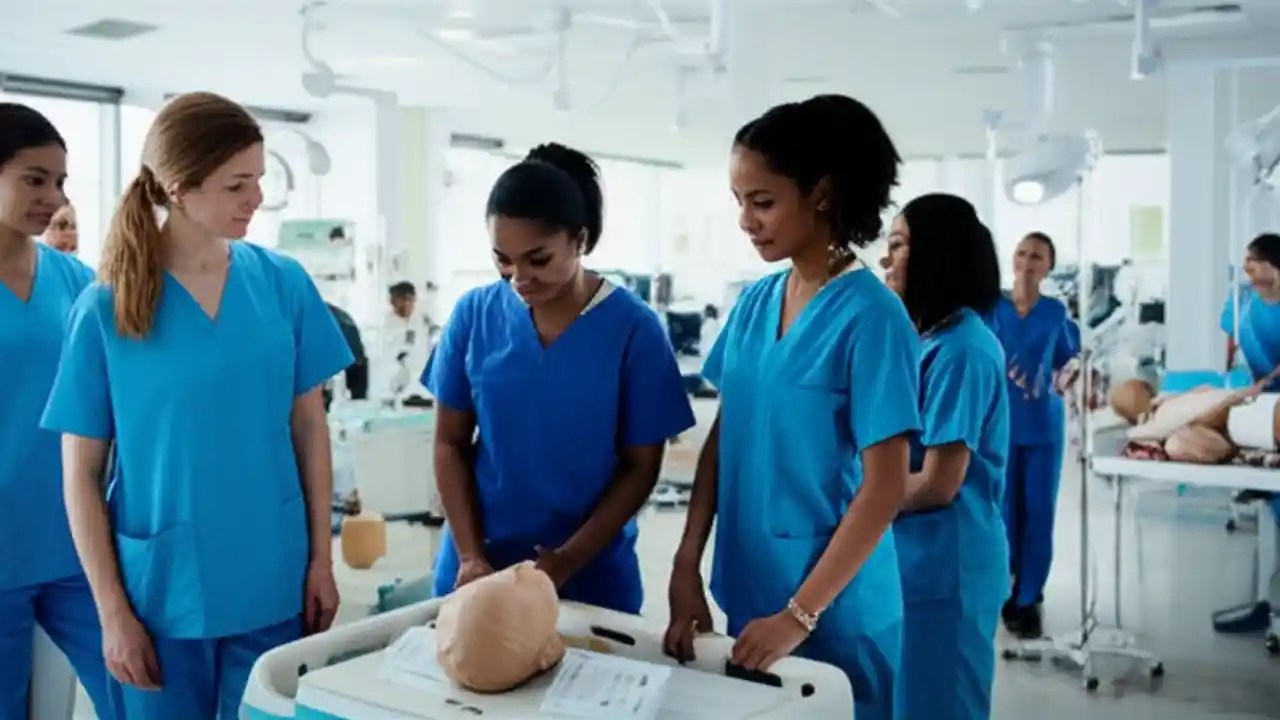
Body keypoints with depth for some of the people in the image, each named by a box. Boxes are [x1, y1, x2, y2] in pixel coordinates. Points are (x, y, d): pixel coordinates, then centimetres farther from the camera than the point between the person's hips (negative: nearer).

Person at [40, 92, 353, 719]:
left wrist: (321, 558, 3)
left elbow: (309, 427, 4)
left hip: (273, 586, 2)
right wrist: (112, 610, -6)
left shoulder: (283, 284, -2)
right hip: (162, 593, -2)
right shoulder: (106, 309, -8)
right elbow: (81, 473, -4)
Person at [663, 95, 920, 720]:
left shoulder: (869, 316, -16)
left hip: (836, 615, -6)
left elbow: (885, 488, -17)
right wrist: (686, 565, -2)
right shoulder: (754, 302, 3)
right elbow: (721, 441, 7)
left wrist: (800, 614, -19)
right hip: (747, 596, 6)